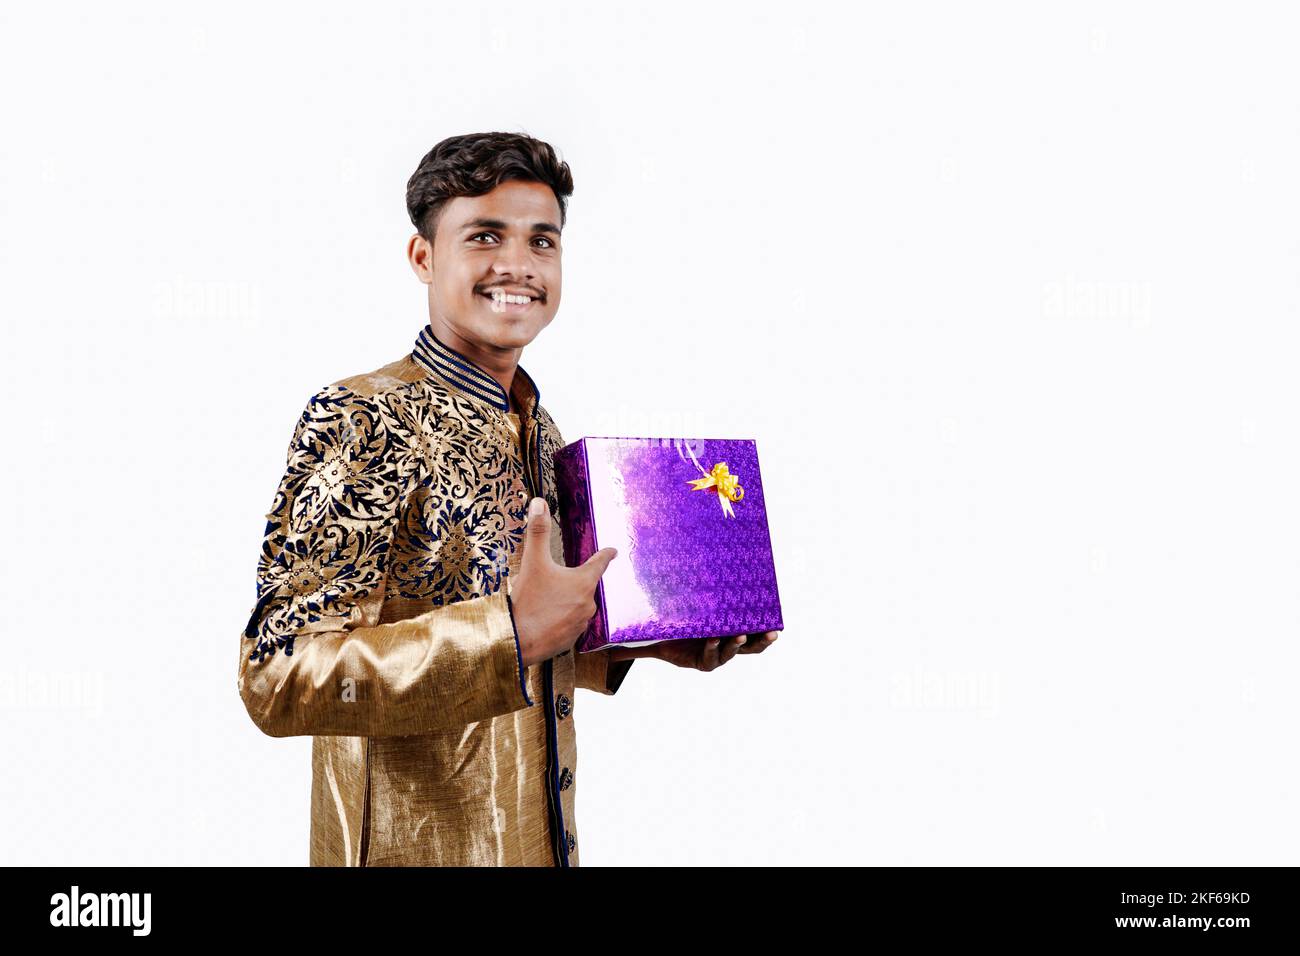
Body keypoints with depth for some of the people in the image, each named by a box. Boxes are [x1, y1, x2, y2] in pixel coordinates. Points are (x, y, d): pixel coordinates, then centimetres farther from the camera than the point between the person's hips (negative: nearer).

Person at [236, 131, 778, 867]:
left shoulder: (540, 433, 7)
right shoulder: (362, 419, -17)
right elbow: (281, 677, -24)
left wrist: (637, 641, 1)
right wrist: (515, 629, -28)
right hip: (415, 846, -7)